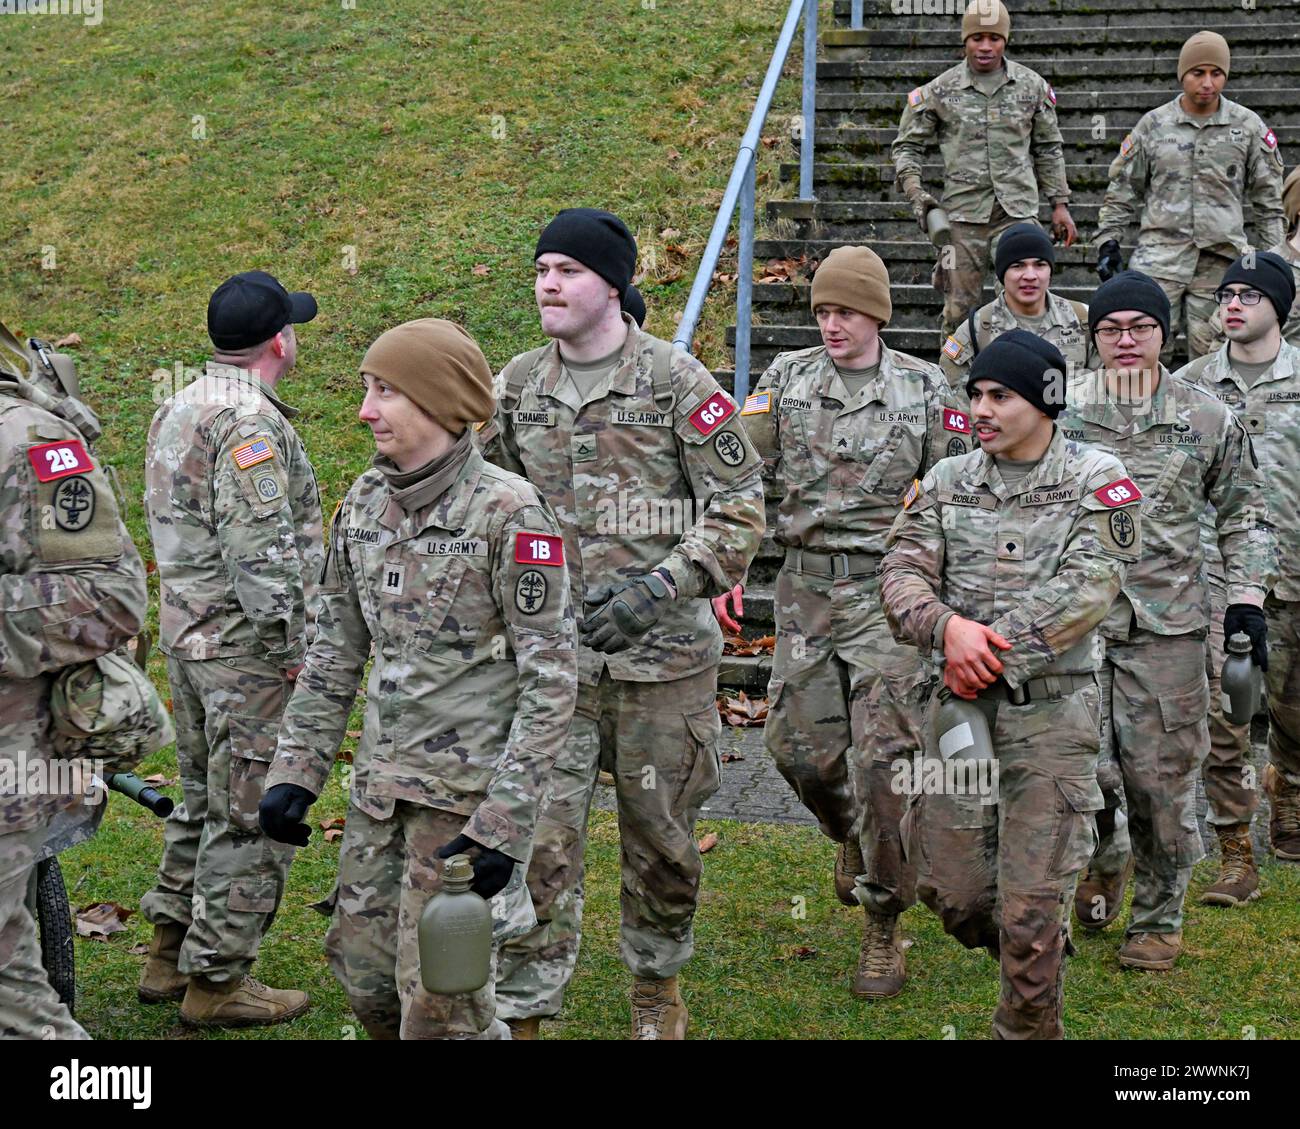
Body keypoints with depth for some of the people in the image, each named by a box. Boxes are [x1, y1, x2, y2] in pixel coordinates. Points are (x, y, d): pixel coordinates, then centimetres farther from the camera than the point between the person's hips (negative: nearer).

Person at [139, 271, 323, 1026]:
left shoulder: (177, 410, 14)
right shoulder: (249, 420, -18)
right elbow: (261, 550, -23)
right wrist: (292, 647, -17)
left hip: (186, 633, 10)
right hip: (247, 649, -10)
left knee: (207, 800, 20)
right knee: (253, 818, -1)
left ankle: (172, 955, 27)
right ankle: (217, 982, 5)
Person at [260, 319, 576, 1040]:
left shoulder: (507, 512, -14)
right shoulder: (364, 503, 7)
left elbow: (552, 681, -15)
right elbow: (335, 652, 15)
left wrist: (505, 820, -19)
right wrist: (296, 771, 9)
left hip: (468, 784, -7)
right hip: (381, 782, 7)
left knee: (436, 994, -3)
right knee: (362, 969, 13)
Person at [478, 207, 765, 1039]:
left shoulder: (676, 380, -7)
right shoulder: (518, 386, 6)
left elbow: (739, 509, -9)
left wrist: (660, 586, -21)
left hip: (662, 657, -2)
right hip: (550, 652, 2)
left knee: (661, 837, 13)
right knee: (538, 839, -3)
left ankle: (658, 984, 36)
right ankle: (524, 1011, 7)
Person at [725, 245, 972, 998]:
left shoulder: (926, 390, 1)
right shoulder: (787, 379, 5)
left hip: (888, 591, -3)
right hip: (804, 589, 3)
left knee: (882, 758, -8)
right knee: (801, 745, 5)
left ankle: (884, 928, 4)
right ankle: (854, 836, 39)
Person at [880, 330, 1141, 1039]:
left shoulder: (1098, 481, -3)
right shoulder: (946, 482, 8)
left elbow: (1082, 591, -14)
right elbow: (902, 572, -1)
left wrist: (993, 655, -16)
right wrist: (948, 627, -21)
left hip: (1051, 712, -4)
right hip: (958, 710, 4)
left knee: (1030, 908, -3)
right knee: (951, 889, 9)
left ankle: (1029, 1027, 17)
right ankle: (1043, 955, 38)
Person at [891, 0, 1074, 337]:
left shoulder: (1032, 86, 6)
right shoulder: (940, 90, 1)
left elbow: (1049, 149, 15)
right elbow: (907, 145, 8)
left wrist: (1060, 204, 11)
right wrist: (914, 191, -8)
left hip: (1018, 210, 1)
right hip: (963, 212, -1)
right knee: (960, 307, 3)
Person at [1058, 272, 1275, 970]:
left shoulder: (1208, 419, 7)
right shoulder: (1060, 410, 5)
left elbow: (1243, 513, 15)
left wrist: (1247, 597, 5)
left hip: (1167, 625, 0)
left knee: (1162, 779, 3)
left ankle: (1158, 919, 21)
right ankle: (1105, 856, 31)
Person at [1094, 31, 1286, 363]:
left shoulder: (1247, 126, 6)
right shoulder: (1154, 124, 6)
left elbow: (1268, 198, 12)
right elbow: (1123, 189, 13)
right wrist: (1108, 242, 7)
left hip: (1221, 260, 1)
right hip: (1160, 255, 0)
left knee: (1211, 358, 4)